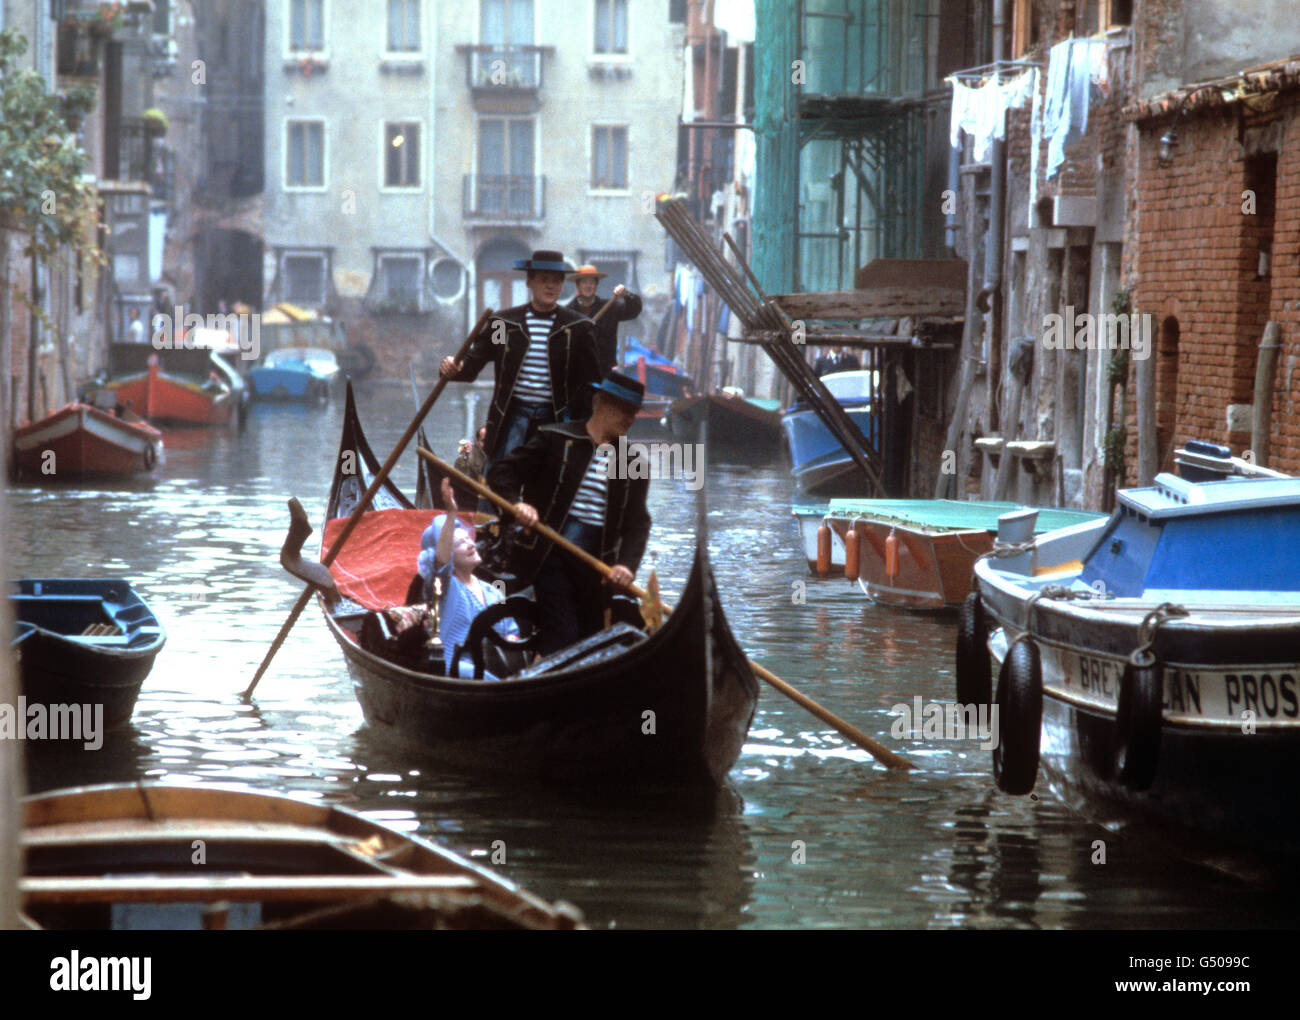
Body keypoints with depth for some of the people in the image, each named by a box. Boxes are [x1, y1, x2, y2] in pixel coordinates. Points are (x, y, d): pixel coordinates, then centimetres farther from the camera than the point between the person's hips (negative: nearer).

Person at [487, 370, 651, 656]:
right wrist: (516, 502, -20)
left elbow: (637, 521, 4)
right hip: (549, 556, -4)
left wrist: (628, 564, -13)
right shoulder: (555, 440, -1)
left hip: (596, 560, 4)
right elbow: (502, 471, 1)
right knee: (562, 637, -12)